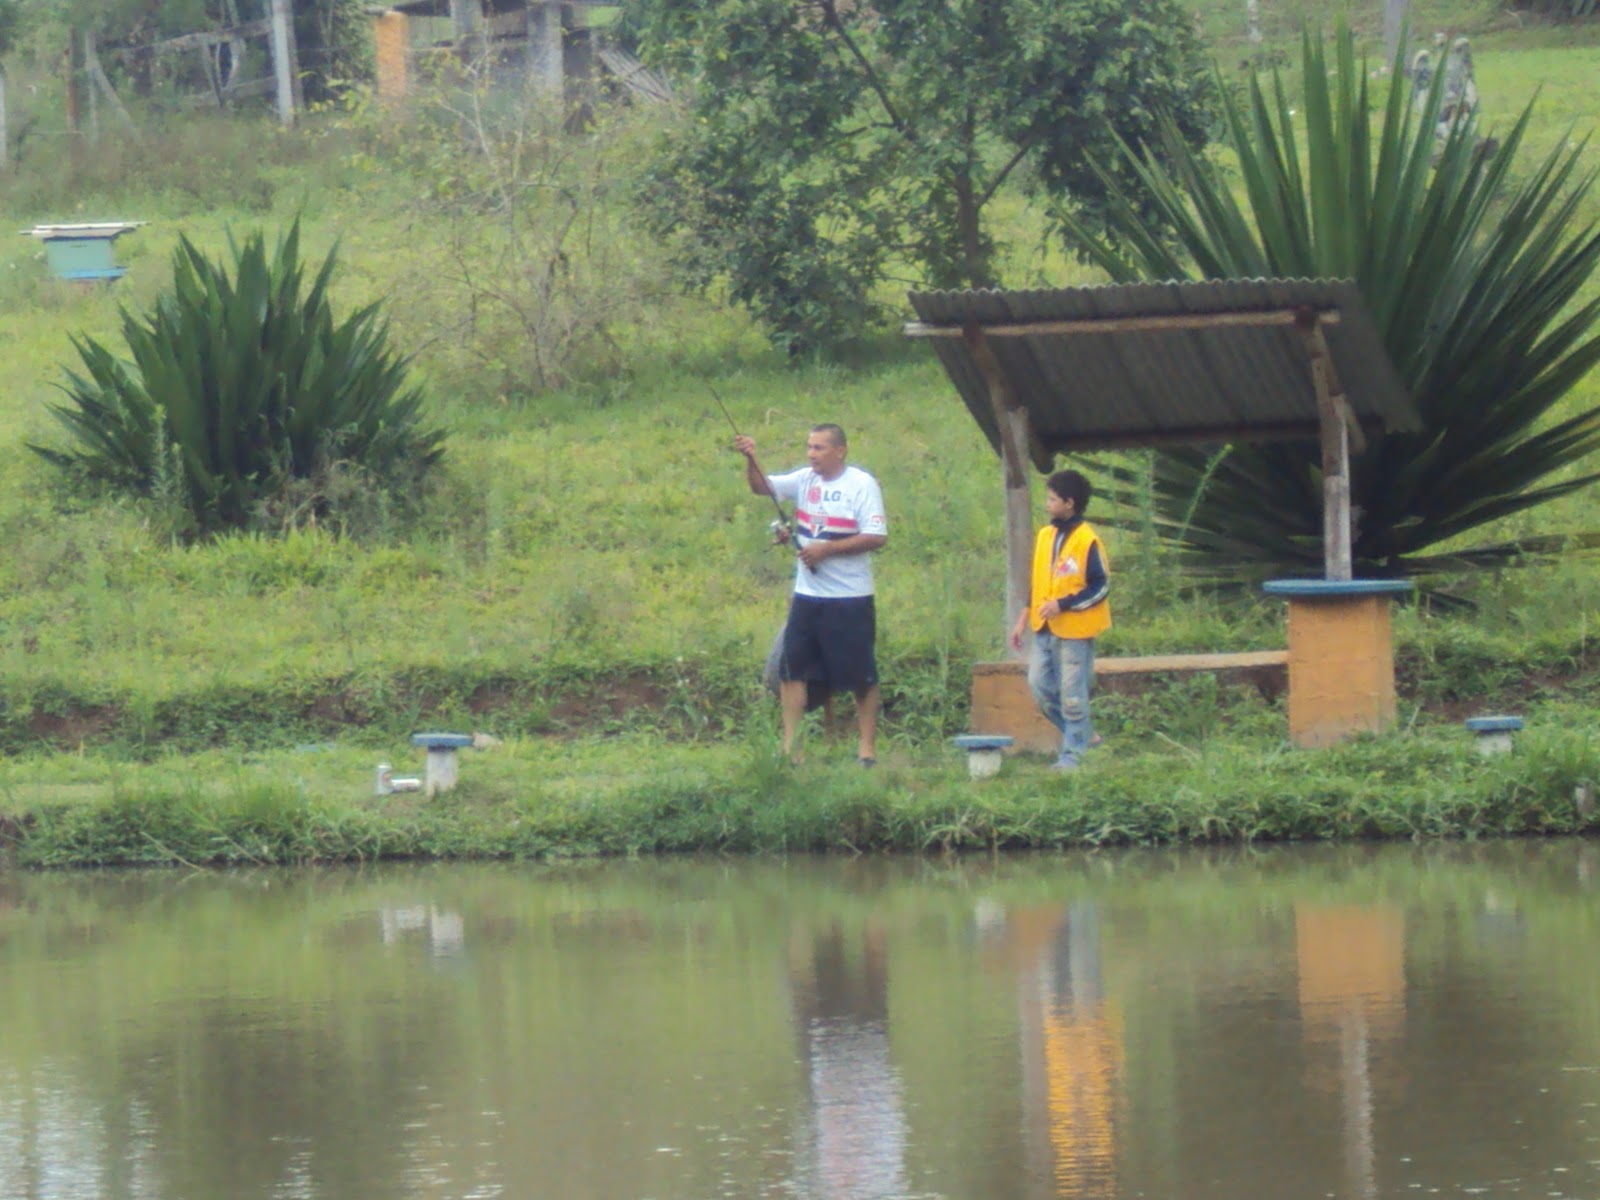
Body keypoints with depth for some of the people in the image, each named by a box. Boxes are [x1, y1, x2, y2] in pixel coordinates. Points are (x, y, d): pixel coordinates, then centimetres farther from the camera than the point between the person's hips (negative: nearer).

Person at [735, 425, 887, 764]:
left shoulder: (861, 485, -8)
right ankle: (791, 747, 3)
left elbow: (876, 536, -15)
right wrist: (750, 460, -17)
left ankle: (867, 746, 10)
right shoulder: (805, 480, 8)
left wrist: (826, 549, -18)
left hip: (850, 599, -5)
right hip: (807, 594, 5)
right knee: (791, 669, 0)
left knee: (861, 675, 1)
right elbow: (762, 487, 2)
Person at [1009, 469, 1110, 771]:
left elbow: (1100, 587, -13)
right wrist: (1023, 619, 16)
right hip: (1045, 630, 8)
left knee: (1072, 695, -3)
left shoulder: (1086, 541, -13)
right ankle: (1083, 735, 21)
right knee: (1039, 685, 7)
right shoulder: (1045, 536, 10)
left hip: (1075, 632, -8)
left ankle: (1072, 755, 5)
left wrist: (1062, 605, -18)